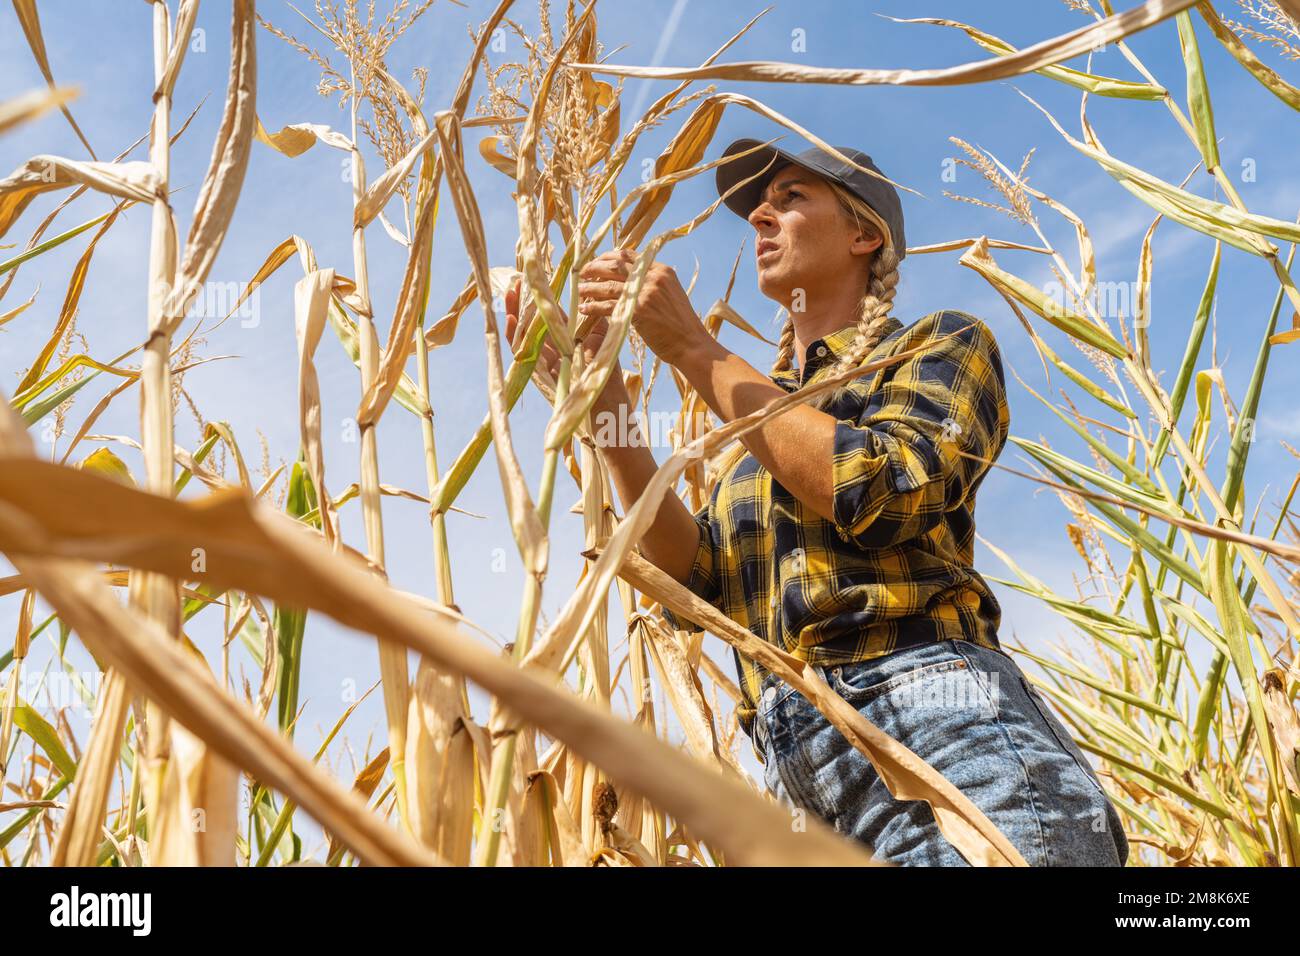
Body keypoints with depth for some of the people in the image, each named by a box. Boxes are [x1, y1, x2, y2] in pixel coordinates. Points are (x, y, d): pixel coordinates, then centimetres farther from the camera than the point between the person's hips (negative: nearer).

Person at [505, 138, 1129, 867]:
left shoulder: (942, 344, 9)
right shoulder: (760, 412, 25)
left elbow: (880, 489, -12)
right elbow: (698, 587, 10)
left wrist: (695, 349, -6)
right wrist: (607, 403, 3)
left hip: (941, 732, -5)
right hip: (800, 769, 6)